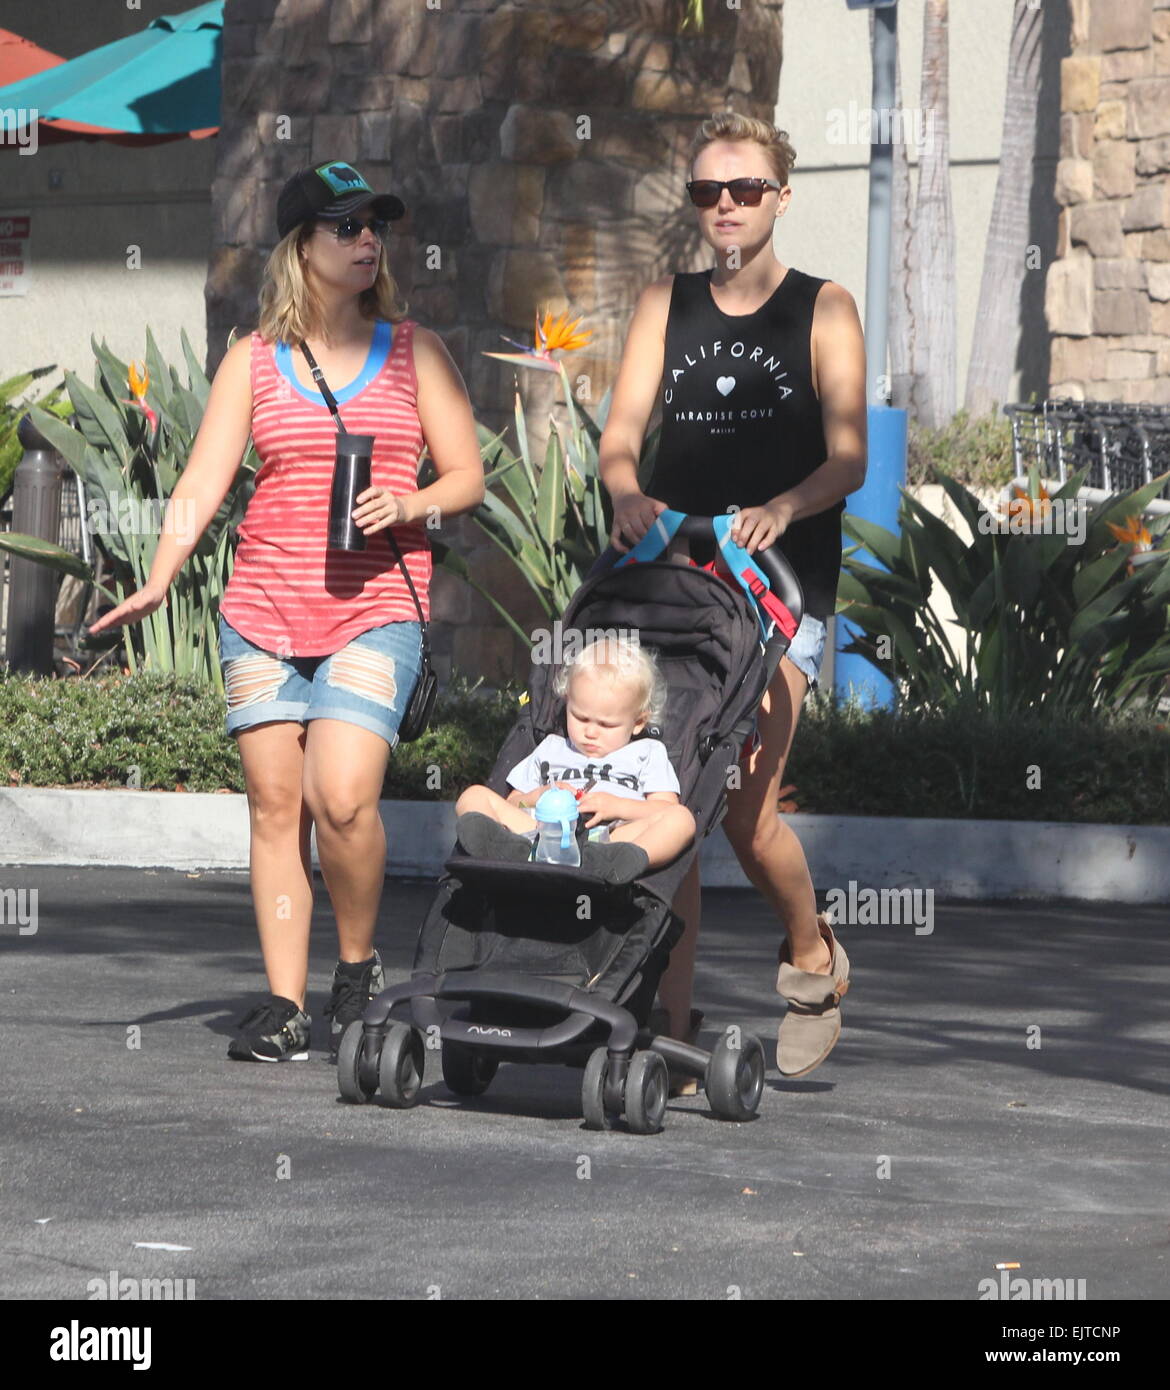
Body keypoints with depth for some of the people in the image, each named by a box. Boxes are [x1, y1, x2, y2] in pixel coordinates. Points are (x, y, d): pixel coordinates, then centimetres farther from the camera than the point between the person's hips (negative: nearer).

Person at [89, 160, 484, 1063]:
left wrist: (412, 504, -12)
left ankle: (359, 966, 5)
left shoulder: (414, 351, 9)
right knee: (275, 803, 0)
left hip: (375, 608, -2)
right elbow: (204, 482, 3)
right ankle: (284, 1002, 6)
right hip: (264, 611, 2)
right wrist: (159, 581, -12)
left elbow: (468, 476, 9)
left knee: (341, 797, -17)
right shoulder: (255, 360, 9)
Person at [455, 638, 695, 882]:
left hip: (612, 836, -2)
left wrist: (617, 806, -4)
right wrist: (540, 796, 7)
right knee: (475, 797, -15)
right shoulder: (551, 749, 35)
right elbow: (512, 803, 30)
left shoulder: (647, 753, 27)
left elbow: (666, 807, 13)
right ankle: (513, 848, -52)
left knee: (681, 818, -27)